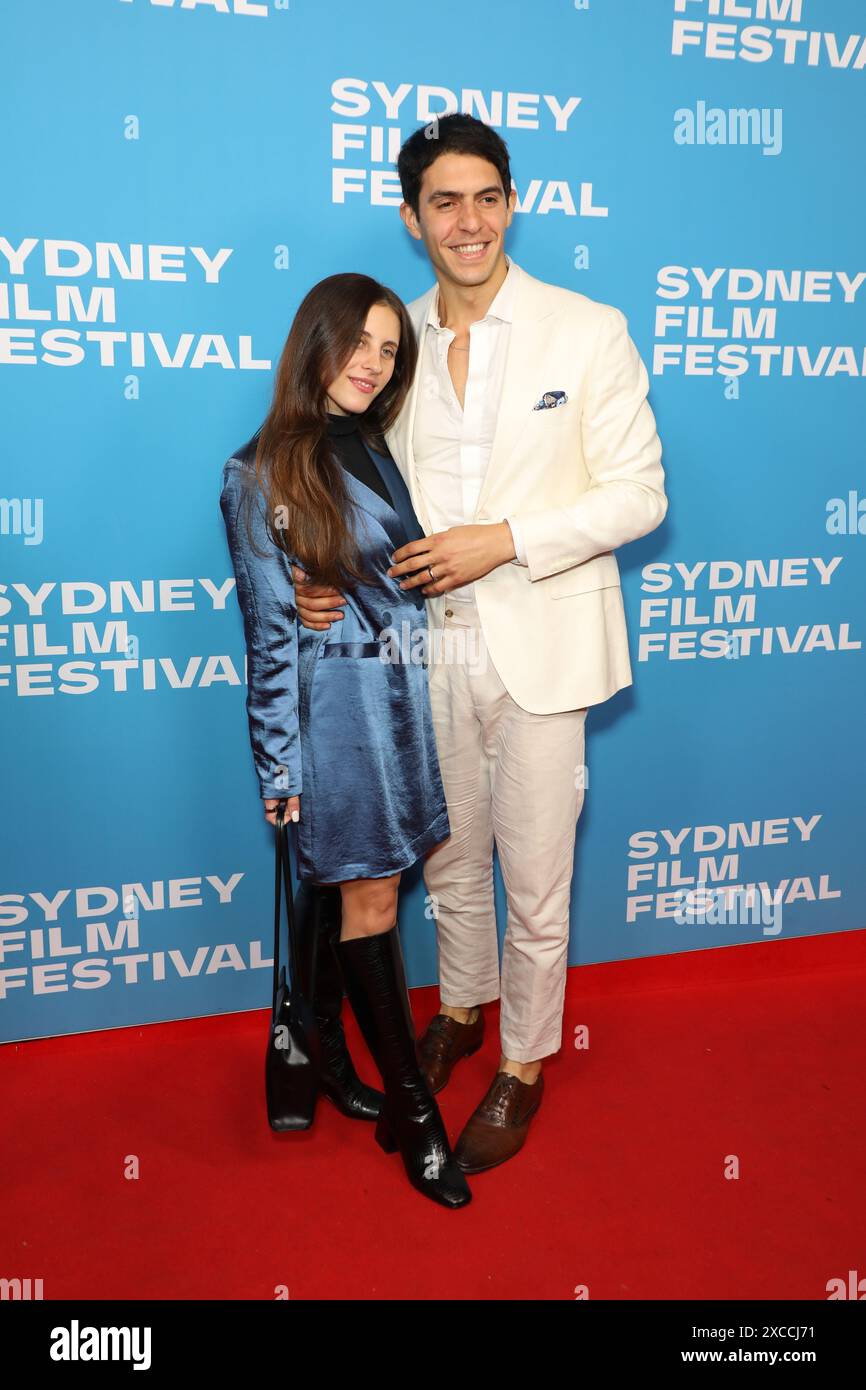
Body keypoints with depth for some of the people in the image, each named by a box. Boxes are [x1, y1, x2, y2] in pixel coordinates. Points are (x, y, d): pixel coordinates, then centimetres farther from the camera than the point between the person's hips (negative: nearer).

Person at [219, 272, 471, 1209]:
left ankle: (324, 1049, 35)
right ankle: (411, 1108, 17)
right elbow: (270, 631, -10)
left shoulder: (379, 451, 9)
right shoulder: (263, 474, -10)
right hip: (335, 708, -6)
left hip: (401, 700, 6)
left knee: (346, 890, 15)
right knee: (369, 898, 3)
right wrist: (281, 767, -8)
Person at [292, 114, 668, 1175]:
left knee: (535, 877, 8)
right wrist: (327, 573, -6)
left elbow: (638, 494, -8)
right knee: (448, 855, 20)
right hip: (431, 643, 4)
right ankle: (462, 1008, 46)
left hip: (539, 648, -4)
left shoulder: (589, 331, -6)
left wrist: (505, 541, -19)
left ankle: (522, 1068, 30)